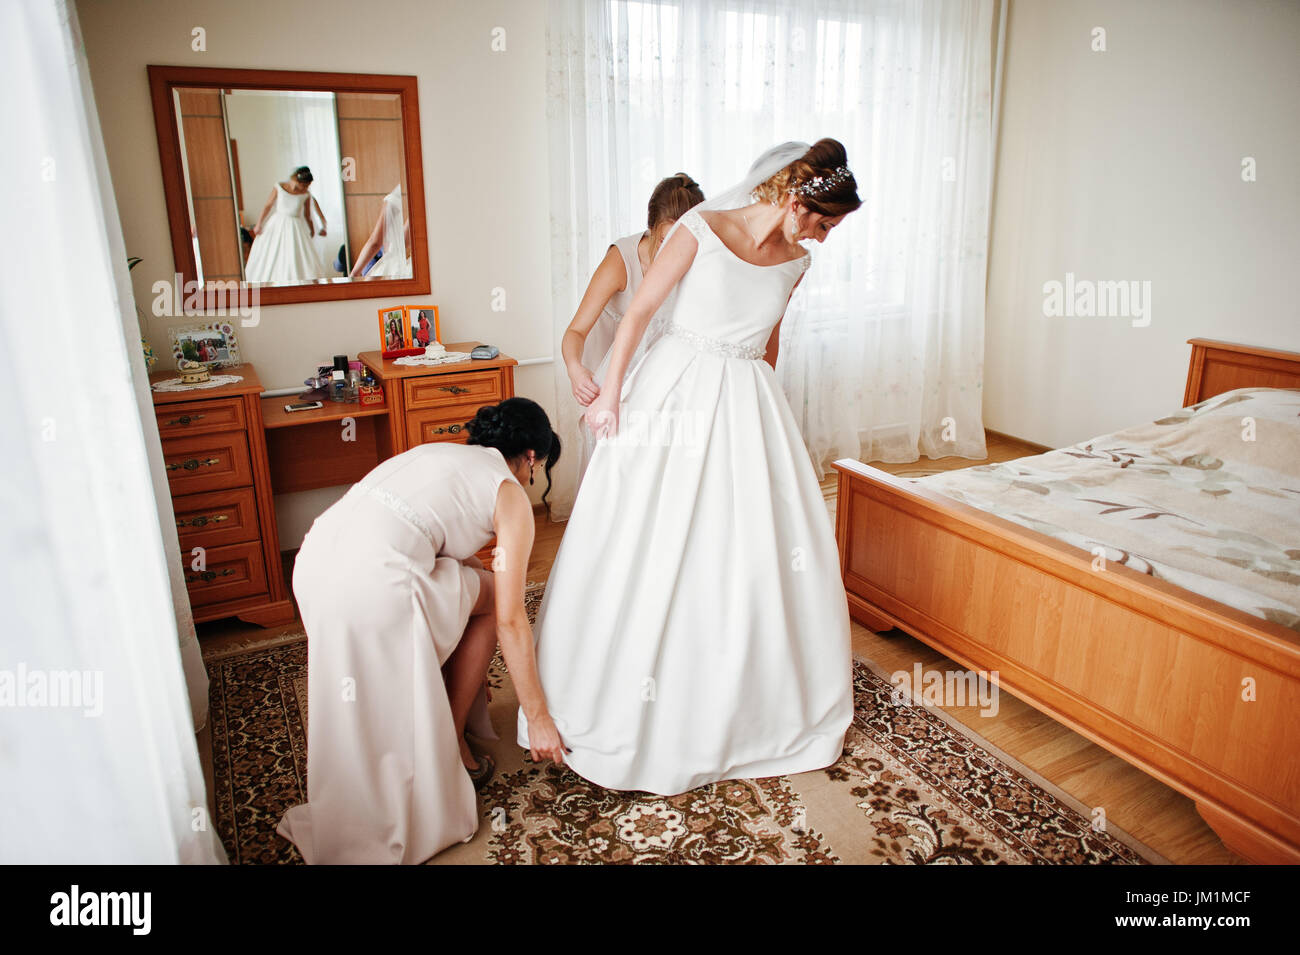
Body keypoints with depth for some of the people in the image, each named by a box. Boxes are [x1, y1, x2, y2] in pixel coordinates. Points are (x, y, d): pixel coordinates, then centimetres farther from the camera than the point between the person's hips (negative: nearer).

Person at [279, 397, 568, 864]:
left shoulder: (439, 452, 29)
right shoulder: (511, 496, 7)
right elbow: (510, 620, 5)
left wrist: (470, 672, 50)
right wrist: (539, 718, 15)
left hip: (312, 563, 8)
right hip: (372, 585, -8)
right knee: (490, 595, 18)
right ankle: (447, 749, 27)